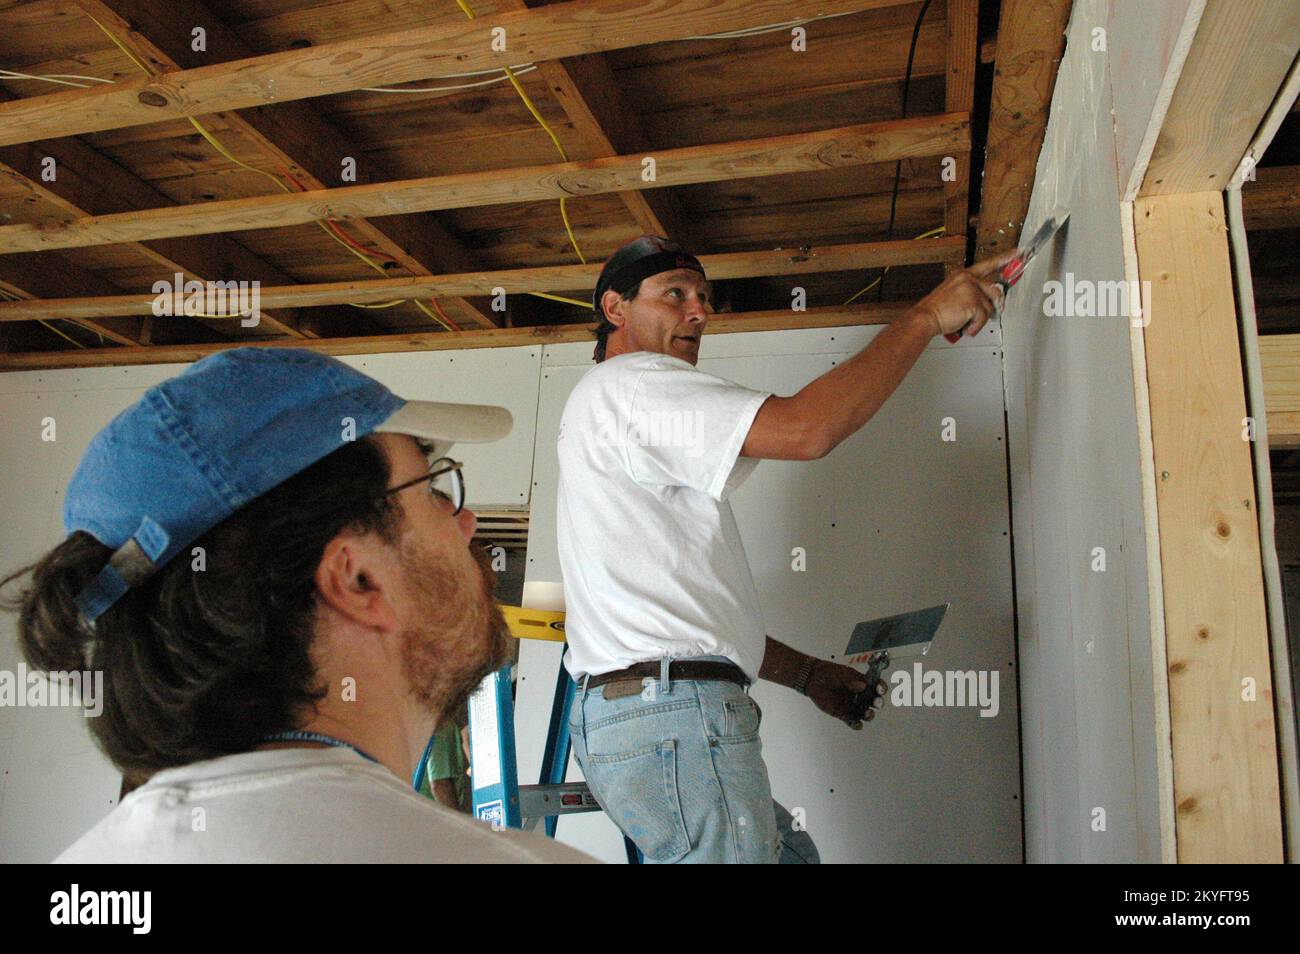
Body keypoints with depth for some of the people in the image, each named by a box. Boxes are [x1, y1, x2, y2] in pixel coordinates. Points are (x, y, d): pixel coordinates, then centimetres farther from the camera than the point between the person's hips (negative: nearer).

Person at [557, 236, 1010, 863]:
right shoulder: (632, 383, -7)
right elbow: (804, 429, -22)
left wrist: (806, 674, 20)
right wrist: (928, 315, -10)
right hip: (674, 716, -11)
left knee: (789, 850, 21)